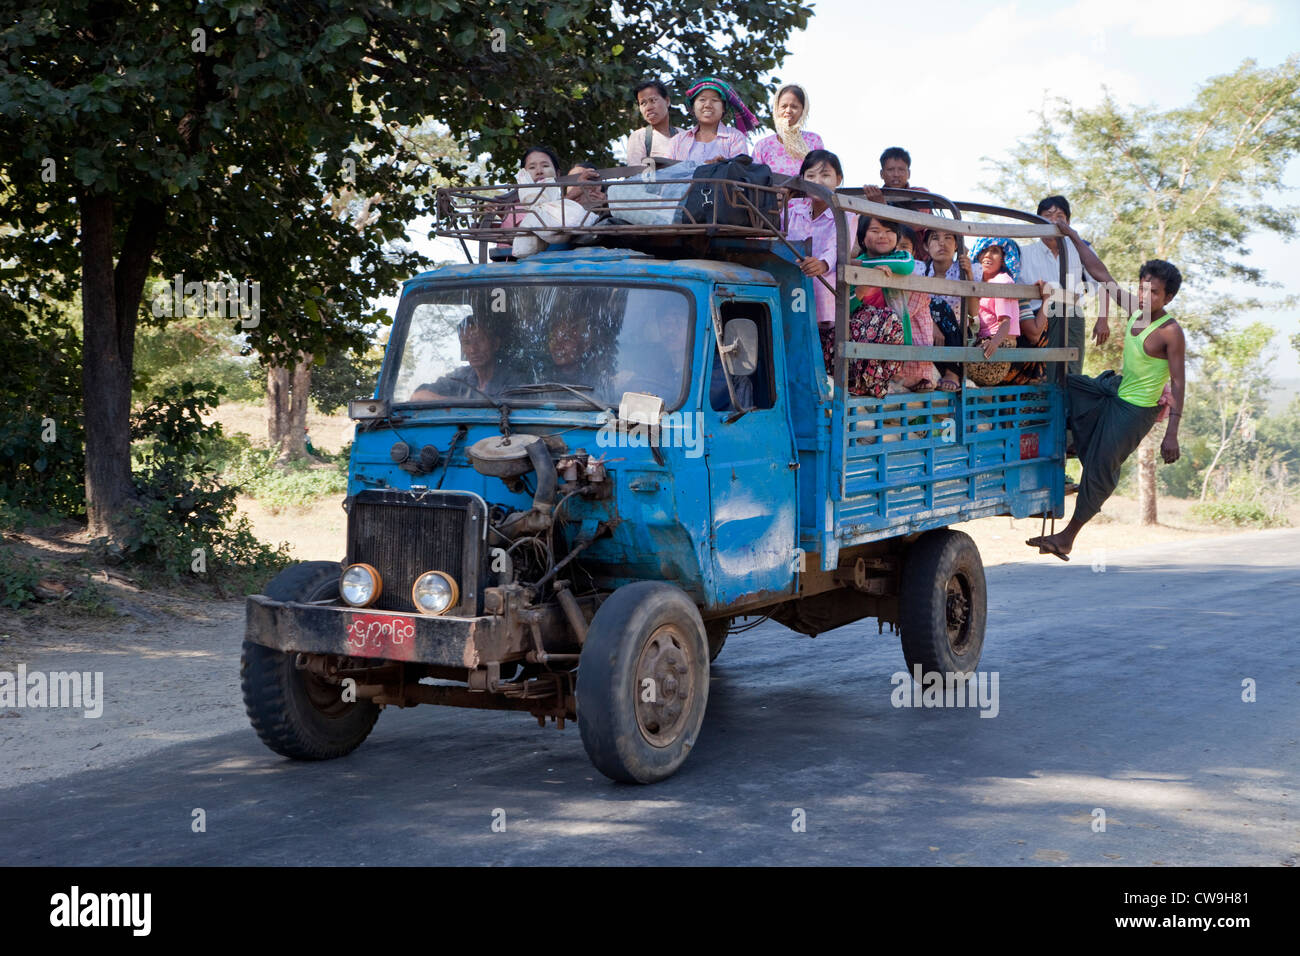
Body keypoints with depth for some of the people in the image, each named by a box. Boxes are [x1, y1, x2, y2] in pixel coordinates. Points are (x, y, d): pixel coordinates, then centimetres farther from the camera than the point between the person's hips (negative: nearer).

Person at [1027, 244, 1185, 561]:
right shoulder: (1135, 309, 1)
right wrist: (1074, 238, 7)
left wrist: (1171, 434, -25)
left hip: (1136, 408, -8)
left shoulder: (1170, 332, -20)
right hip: (1115, 389, 8)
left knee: (1101, 466, -6)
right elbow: (1100, 273, 6)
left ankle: (1068, 537, 4)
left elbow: (1177, 384, -21)